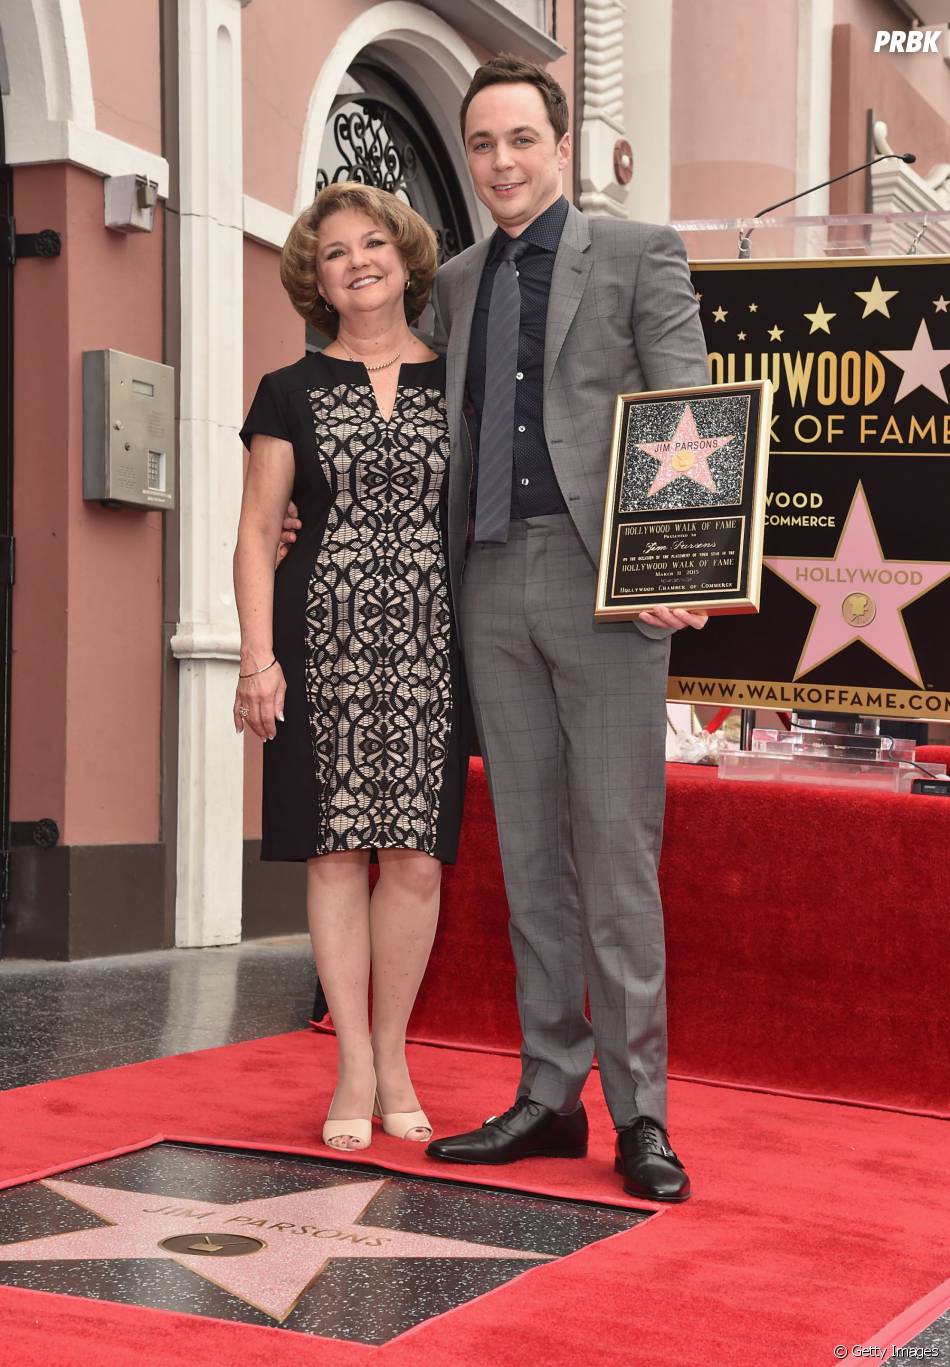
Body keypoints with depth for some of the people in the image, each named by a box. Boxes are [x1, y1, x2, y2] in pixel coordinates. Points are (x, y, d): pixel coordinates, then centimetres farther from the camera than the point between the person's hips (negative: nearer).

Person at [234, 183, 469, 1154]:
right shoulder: (292, 393, 9)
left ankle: (392, 1058, 13)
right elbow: (257, 531, 6)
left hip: (430, 643, 1)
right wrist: (257, 655, -5)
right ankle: (354, 1066, 8)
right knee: (338, 848, -1)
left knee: (416, 855, -1)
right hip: (327, 638, 0)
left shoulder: (455, 386, 12)